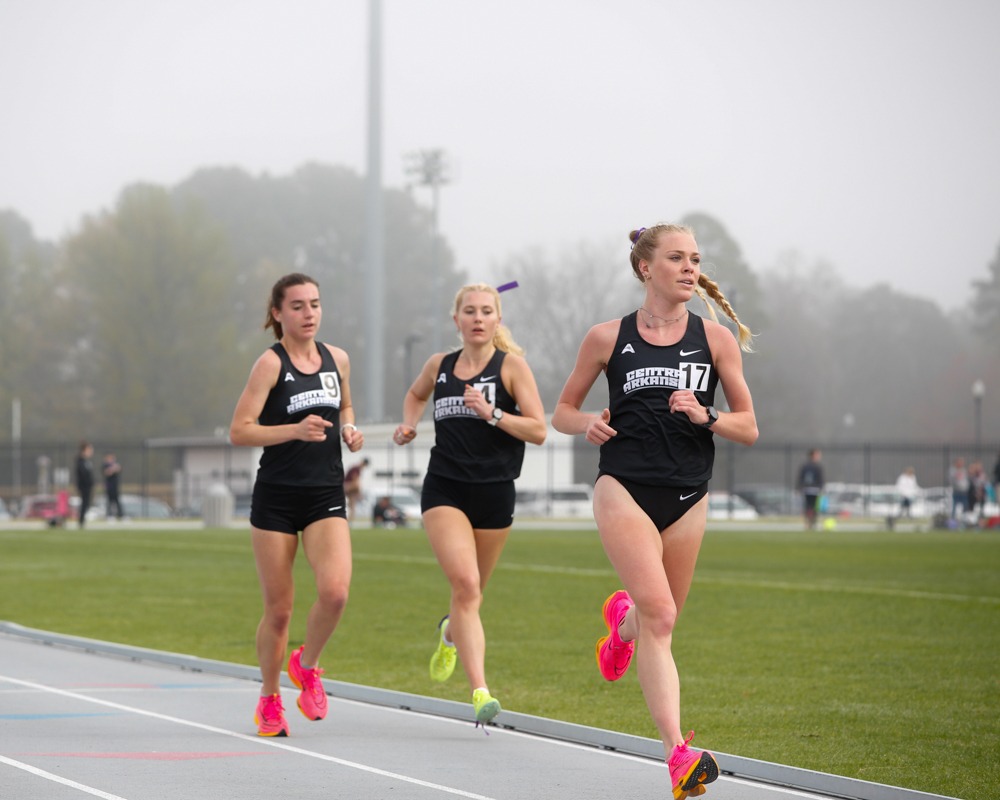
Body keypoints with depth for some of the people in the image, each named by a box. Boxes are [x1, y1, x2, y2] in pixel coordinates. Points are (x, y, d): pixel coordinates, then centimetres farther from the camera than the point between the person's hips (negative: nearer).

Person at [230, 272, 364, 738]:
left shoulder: (337, 359, 8)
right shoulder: (272, 363, -7)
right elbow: (239, 431, -13)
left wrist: (350, 430, 7)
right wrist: (295, 430, -25)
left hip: (326, 496, 3)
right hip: (276, 496, -3)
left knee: (335, 590, -19)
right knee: (278, 609, 1)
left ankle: (307, 666, 9)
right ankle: (269, 700, 23)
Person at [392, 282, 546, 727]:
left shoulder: (511, 365, -2)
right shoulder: (439, 366, 8)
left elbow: (538, 431, -8)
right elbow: (416, 394, 31)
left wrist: (491, 413, -21)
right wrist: (408, 425, 12)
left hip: (494, 494, 0)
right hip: (444, 490, 0)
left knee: (471, 591, 13)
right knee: (464, 582, -19)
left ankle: (451, 633, 51)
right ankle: (480, 691, -26)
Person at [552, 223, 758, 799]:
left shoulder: (715, 337, 5)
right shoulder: (609, 338, 3)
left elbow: (749, 428, 6)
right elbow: (563, 411, 14)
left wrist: (705, 416, -14)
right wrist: (588, 424, -9)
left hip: (688, 497, 3)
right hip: (624, 488, -3)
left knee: (660, 622, 11)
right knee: (659, 618, -18)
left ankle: (623, 617, 49)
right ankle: (679, 753, -22)